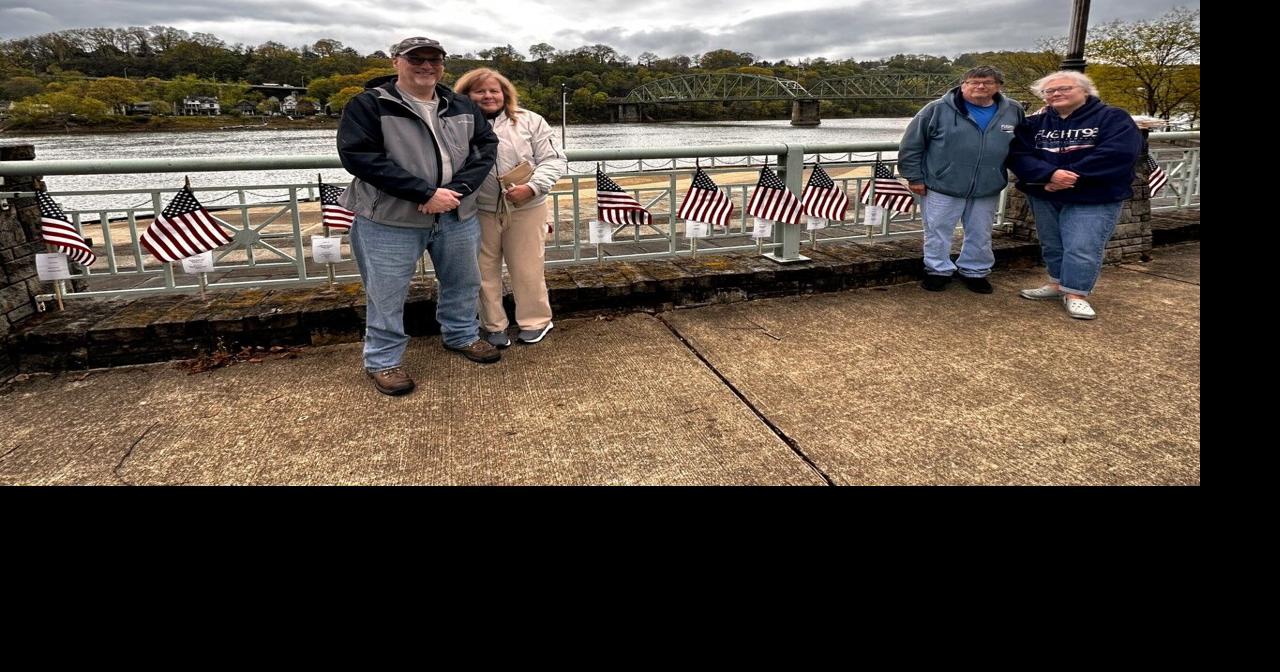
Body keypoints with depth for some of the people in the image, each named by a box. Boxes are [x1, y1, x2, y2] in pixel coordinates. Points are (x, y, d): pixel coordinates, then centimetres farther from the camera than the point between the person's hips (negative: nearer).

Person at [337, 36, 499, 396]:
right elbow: (358, 156, -18)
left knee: (463, 282, 18)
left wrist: (457, 188, -16)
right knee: (387, 295, 4)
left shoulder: (462, 106, 8)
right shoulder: (369, 105, -8)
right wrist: (425, 193, -23)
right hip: (390, 219, -4)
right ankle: (383, 360, 22)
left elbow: (487, 145, 2)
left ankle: (461, 335, 42)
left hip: (457, 216, 5)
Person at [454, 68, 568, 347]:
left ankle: (535, 321, 25)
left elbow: (553, 160, -2)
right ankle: (493, 325, 26)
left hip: (525, 210, 0)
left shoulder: (530, 121, 2)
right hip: (479, 212, 1)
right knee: (485, 270, 10)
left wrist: (531, 187, -16)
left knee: (527, 269, 7)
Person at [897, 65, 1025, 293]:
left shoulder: (1014, 111, 3)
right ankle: (938, 270, 23)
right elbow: (911, 145, -6)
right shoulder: (938, 109, -8)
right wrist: (914, 177, -7)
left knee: (980, 235, 14)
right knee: (938, 232, 6)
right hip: (943, 187, -3)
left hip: (988, 190, 3)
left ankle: (975, 271, 31)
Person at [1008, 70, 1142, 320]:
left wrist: (1071, 176, -23)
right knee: (1052, 245, 13)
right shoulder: (1034, 123, 6)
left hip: (1095, 198, -4)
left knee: (1082, 248, -8)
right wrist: (1050, 174, -25)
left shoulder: (1113, 118, -4)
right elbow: (1018, 155, -8)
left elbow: (1119, 153, -19)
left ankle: (1076, 294, 3)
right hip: (1044, 197, 4)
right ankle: (1057, 284, 28)